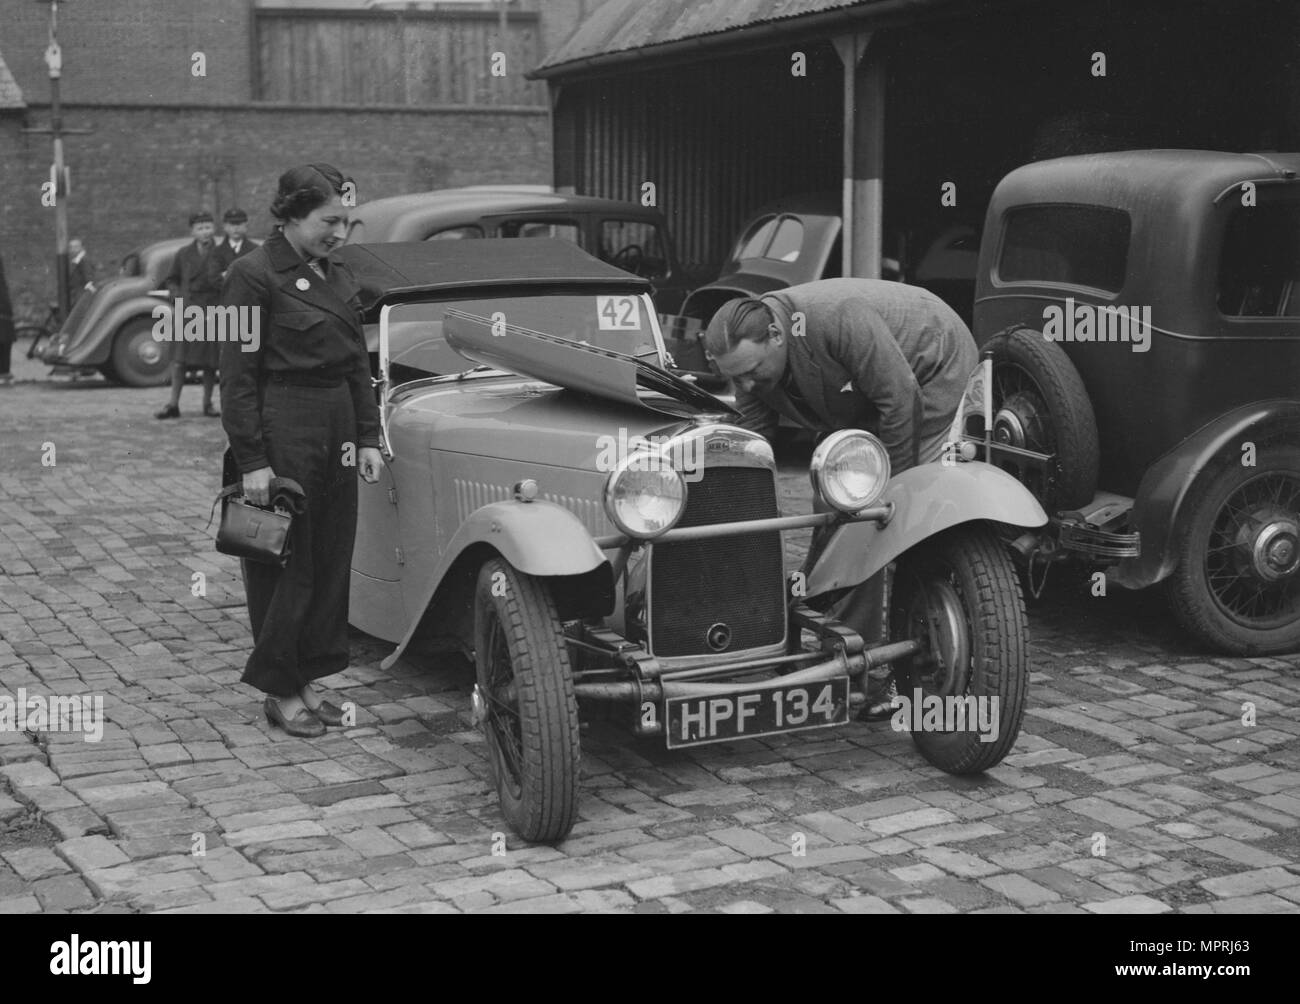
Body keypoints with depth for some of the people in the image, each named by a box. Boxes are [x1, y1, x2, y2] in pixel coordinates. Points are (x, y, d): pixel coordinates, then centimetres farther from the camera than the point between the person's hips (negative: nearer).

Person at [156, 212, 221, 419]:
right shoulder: (184, 254, 7)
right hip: (186, 312, 1)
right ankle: (173, 404, -1)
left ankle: (207, 403, 15)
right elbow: (172, 279, 18)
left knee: (210, 362, 3)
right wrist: (177, 297, 4)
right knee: (179, 359, -4)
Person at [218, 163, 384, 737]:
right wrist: (251, 461, -15)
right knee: (286, 564, 1)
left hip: (337, 435, 7)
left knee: (332, 561, 10)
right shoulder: (255, 275, -9)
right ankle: (279, 691, 13)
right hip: (282, 435, -7)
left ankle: (308, 681, 21)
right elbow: (238, 376, -12)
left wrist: (367, 439, 10)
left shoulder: (337, 279, 13)